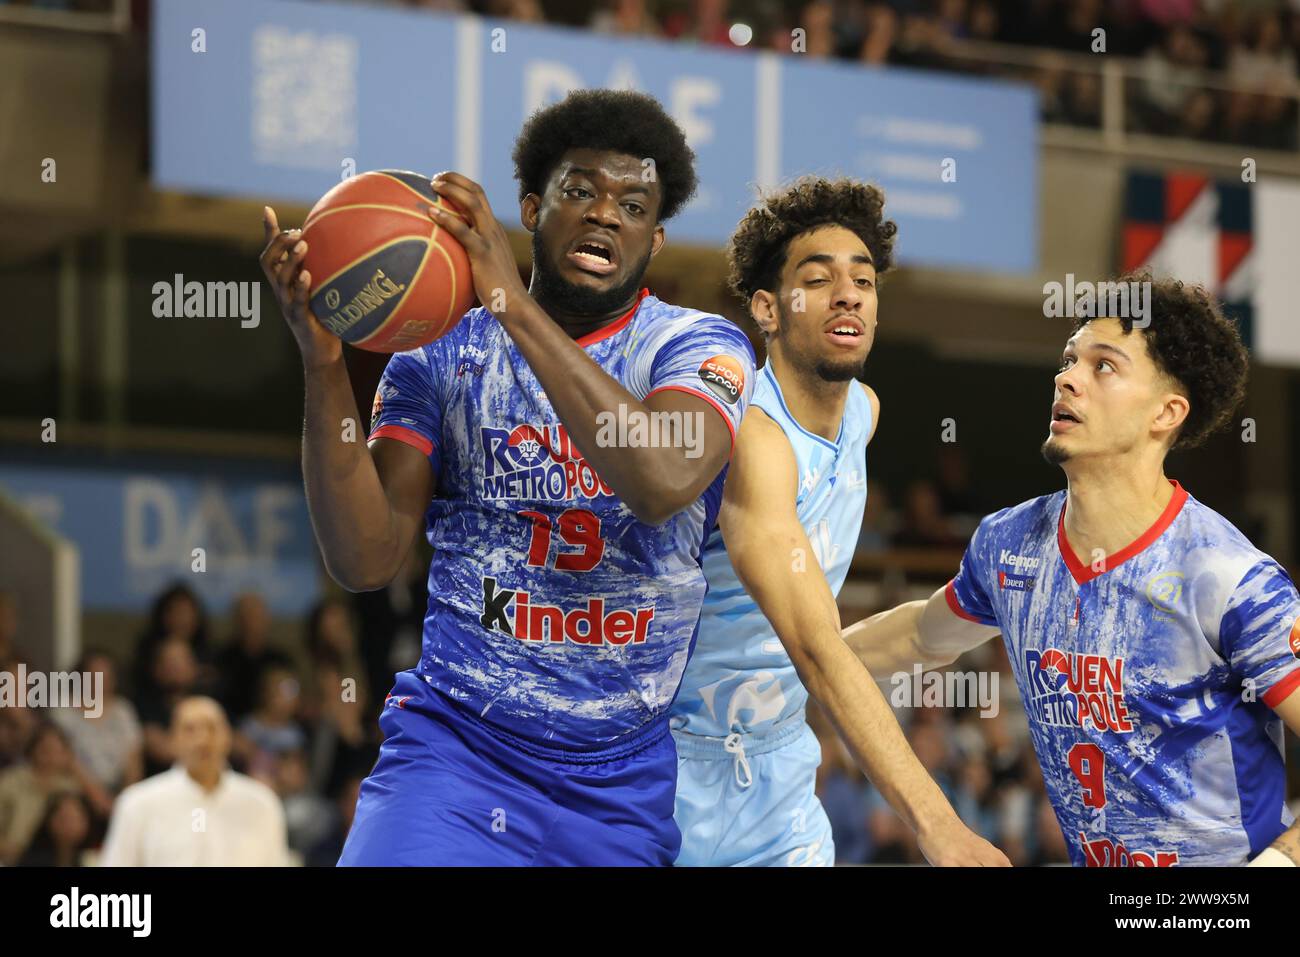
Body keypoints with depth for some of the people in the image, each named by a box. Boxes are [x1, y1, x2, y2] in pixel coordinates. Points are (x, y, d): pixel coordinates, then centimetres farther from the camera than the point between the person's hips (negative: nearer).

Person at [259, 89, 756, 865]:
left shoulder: (701, 348, -2)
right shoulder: (443, 356, 3)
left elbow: (665, 481, -26)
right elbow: (367, 561, -8)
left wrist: (514, 305, -26)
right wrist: (325, 365, -19)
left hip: (626, 774, 1)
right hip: (457, 746, 0)